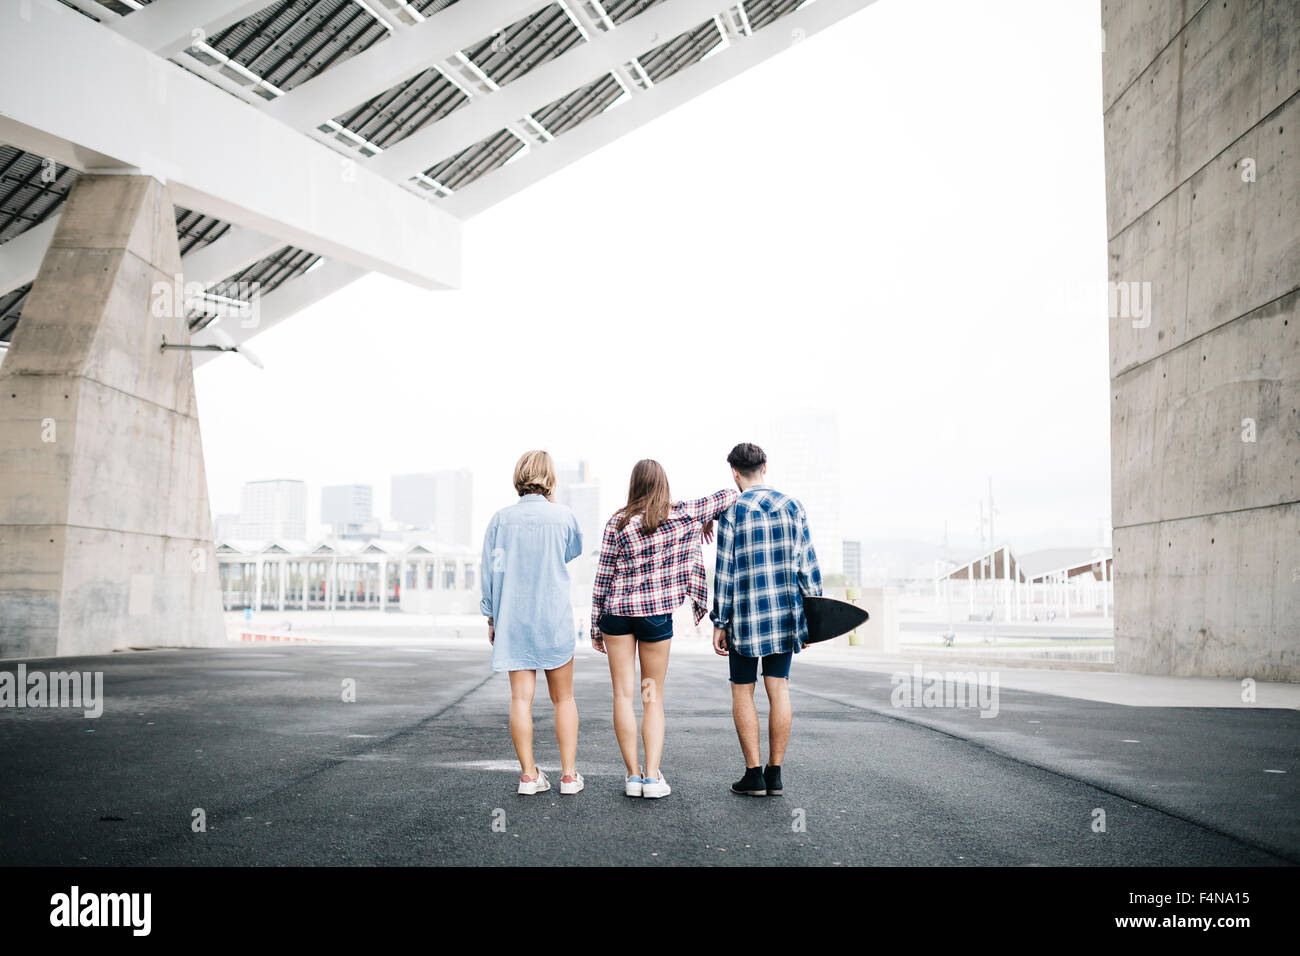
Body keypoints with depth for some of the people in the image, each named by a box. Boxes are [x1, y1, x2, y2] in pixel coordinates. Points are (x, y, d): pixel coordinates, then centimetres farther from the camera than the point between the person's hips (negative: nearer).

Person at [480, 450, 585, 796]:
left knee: (521, 697, 4)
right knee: (563, 697, 9)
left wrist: (491, 616, 12)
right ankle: (569, 774, 10)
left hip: (512, 619, 1)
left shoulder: (501, 519, -1)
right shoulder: (562, 516, -5)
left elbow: (490, 570, 3)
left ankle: (528, 774, 7)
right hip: (554, 618, -1)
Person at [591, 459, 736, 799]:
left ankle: (633, 775, 6)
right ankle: (653, 776, 3)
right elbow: (728, 496, 8)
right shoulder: (682, 515, -2)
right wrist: (709, 520, 28)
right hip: (656, 615, 0)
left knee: (623, 695, 6)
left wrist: (595, 626, 7)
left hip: (617, 611, 0)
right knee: (653, 698, 10)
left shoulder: (617, 523, -2)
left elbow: (602, 579, -1)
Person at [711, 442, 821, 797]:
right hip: (785, 614, 3)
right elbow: (808, 565, 4)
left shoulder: (732, 511, -7)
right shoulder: (793, 506, 4)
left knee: (743, 692, 7)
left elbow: (724, 572, -7)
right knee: (779, 690, 7)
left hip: (746, 615, -3)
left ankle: (754, 773, 5)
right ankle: (774, 774, 9)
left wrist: (719, 624, -1)